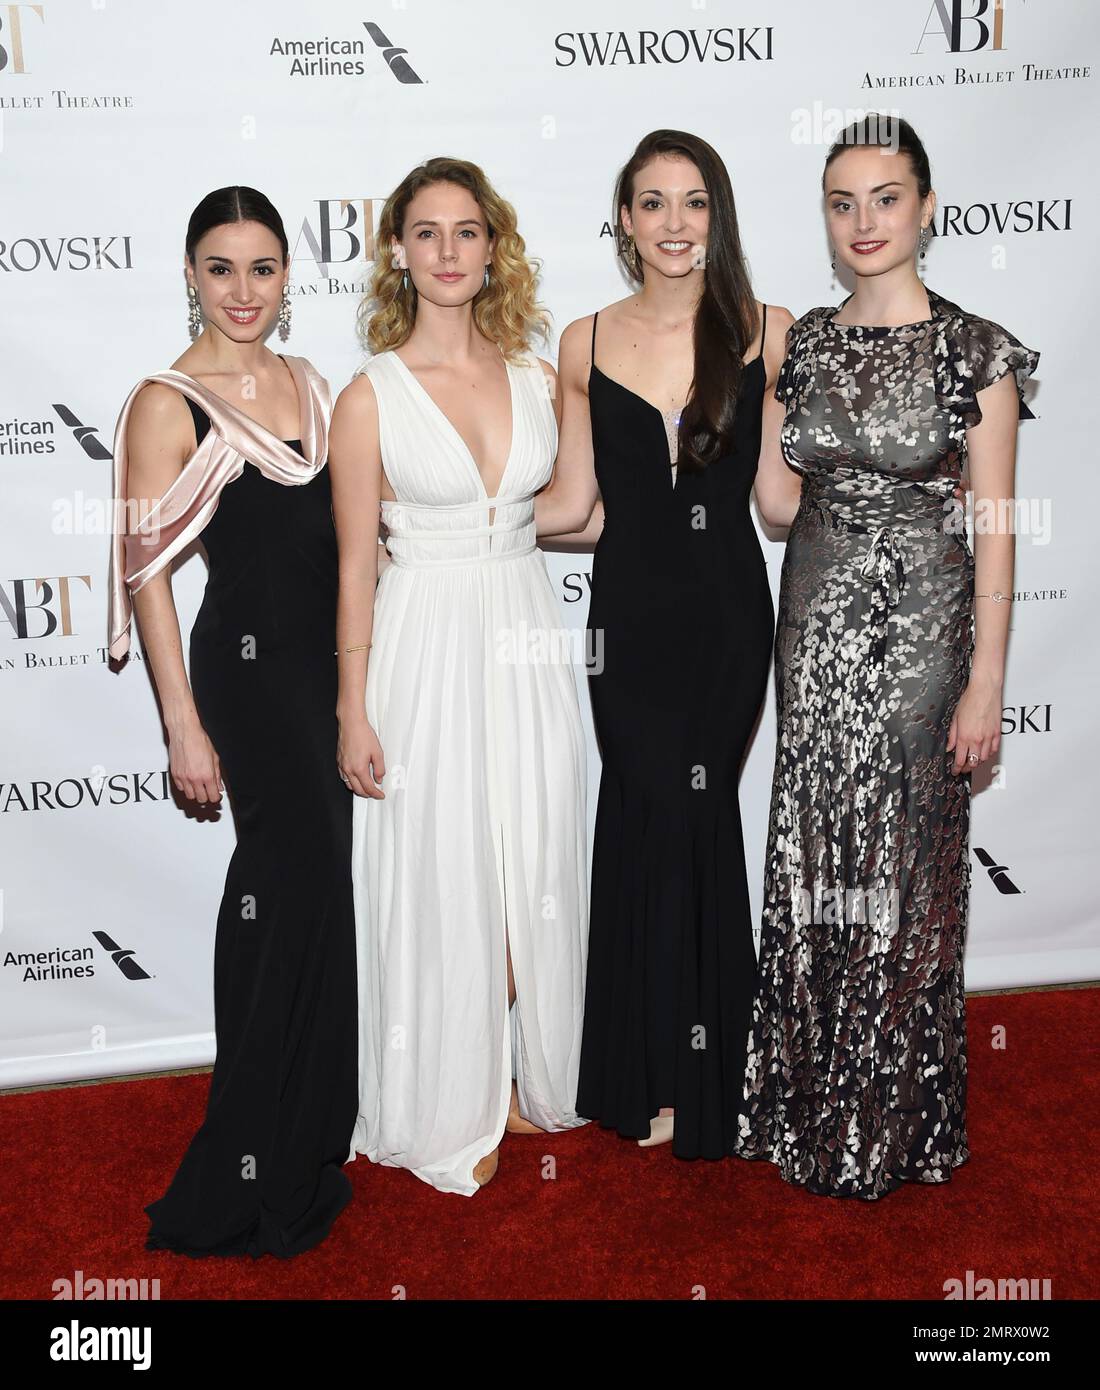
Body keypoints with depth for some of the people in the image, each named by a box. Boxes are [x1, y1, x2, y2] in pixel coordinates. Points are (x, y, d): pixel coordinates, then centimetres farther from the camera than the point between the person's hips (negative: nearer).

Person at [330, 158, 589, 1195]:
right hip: (427, 648, -4)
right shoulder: (371, 397, -7)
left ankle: (520, 1072, 33)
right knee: (441, 877, 5)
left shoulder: (537, 379, 5)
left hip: (525, 641, 4)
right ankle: (452, 1108, 24)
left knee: (531, 869, 12)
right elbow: (355, 566, -6)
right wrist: (353, 712, -7)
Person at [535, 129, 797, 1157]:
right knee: (659, 818, 1)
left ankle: (686, 1073, 19)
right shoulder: (585, 345, 5)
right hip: (629, 612, 1)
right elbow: (572, 504, 8)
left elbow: (781, 494, 3)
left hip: (725, 613, -1)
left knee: (688, 819, 0)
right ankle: (657, 1070, 19)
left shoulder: (765, 333, 2)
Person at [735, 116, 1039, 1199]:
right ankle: (808, 1103, 29)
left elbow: (994, 529, -8)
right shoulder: (802, 344, 7)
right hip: (815, 618, 4)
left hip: (920, 624, -4)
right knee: (814, 864, 11)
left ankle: (895, 1120, 25)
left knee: (901, 868, 5)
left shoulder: (976, 353, -6)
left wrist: (985, 684, -10)